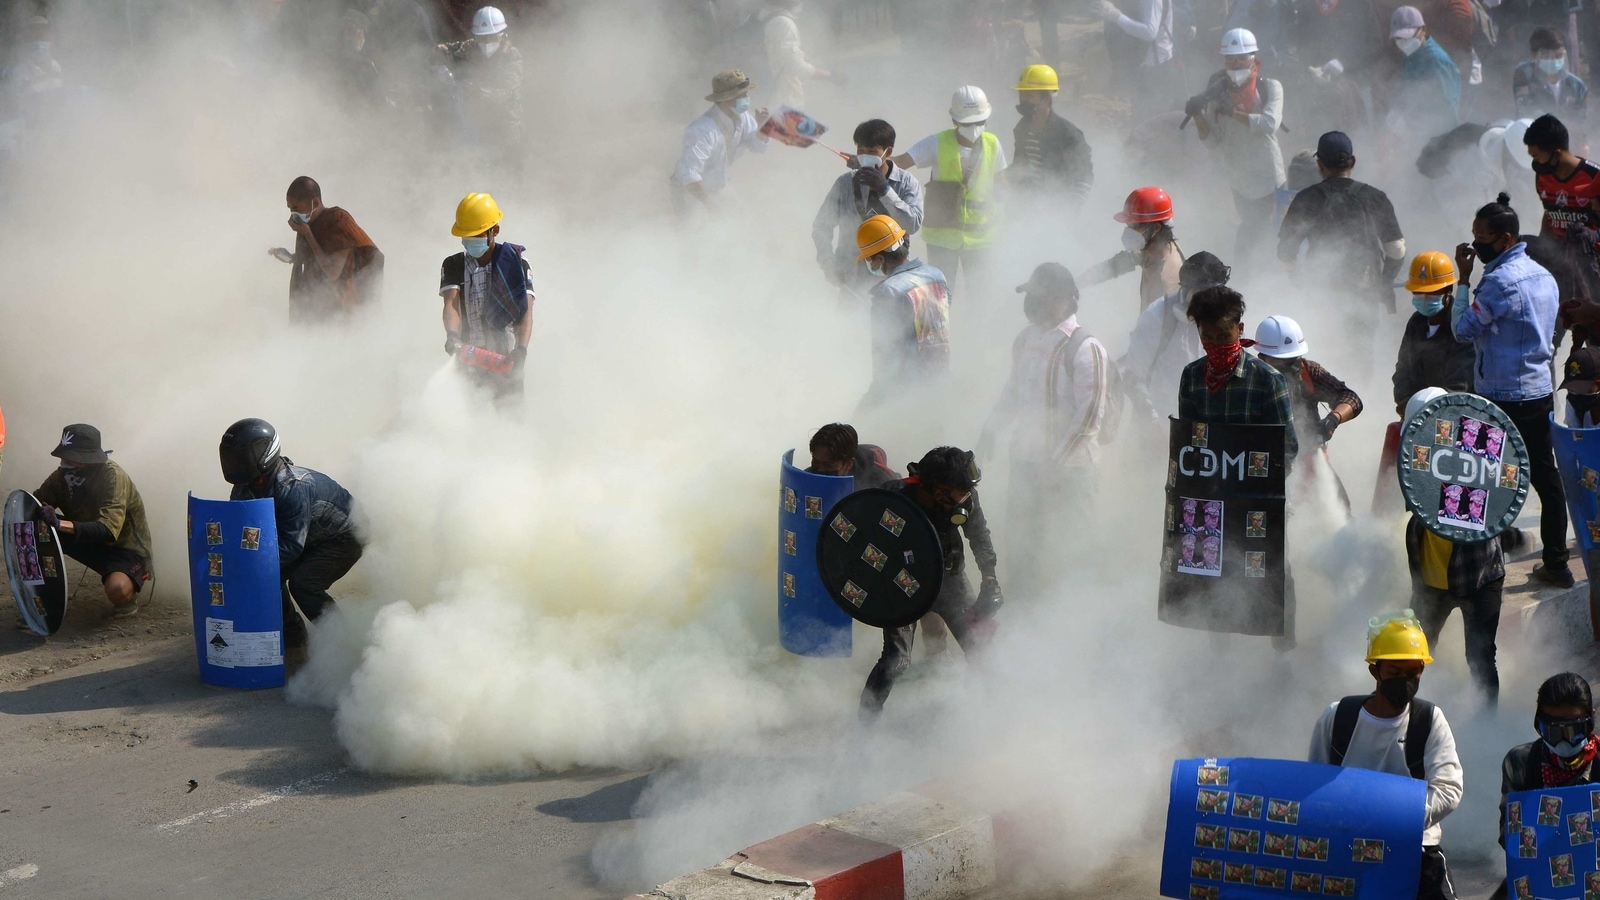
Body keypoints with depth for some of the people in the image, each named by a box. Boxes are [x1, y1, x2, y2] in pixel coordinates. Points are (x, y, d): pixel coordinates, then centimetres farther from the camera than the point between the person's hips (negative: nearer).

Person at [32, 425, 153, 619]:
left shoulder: (112, 476, -29)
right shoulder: (64, 474, -10)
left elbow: (108, 530, -39)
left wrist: (60, 524, -51)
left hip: (127, 547, -6)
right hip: (91, 540, 6)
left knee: (117, 590, -37)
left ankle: (130, 592, 0)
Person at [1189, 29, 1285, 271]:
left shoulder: (1270, 87, -9)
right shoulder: (1217, 92, -5)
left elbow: (1269, 123, -26)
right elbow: (1214, 142, -3)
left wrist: (1232, 112, -32)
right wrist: (1198, 116, -21)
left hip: (1270, 180, -1)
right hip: (1240, 182, 1)